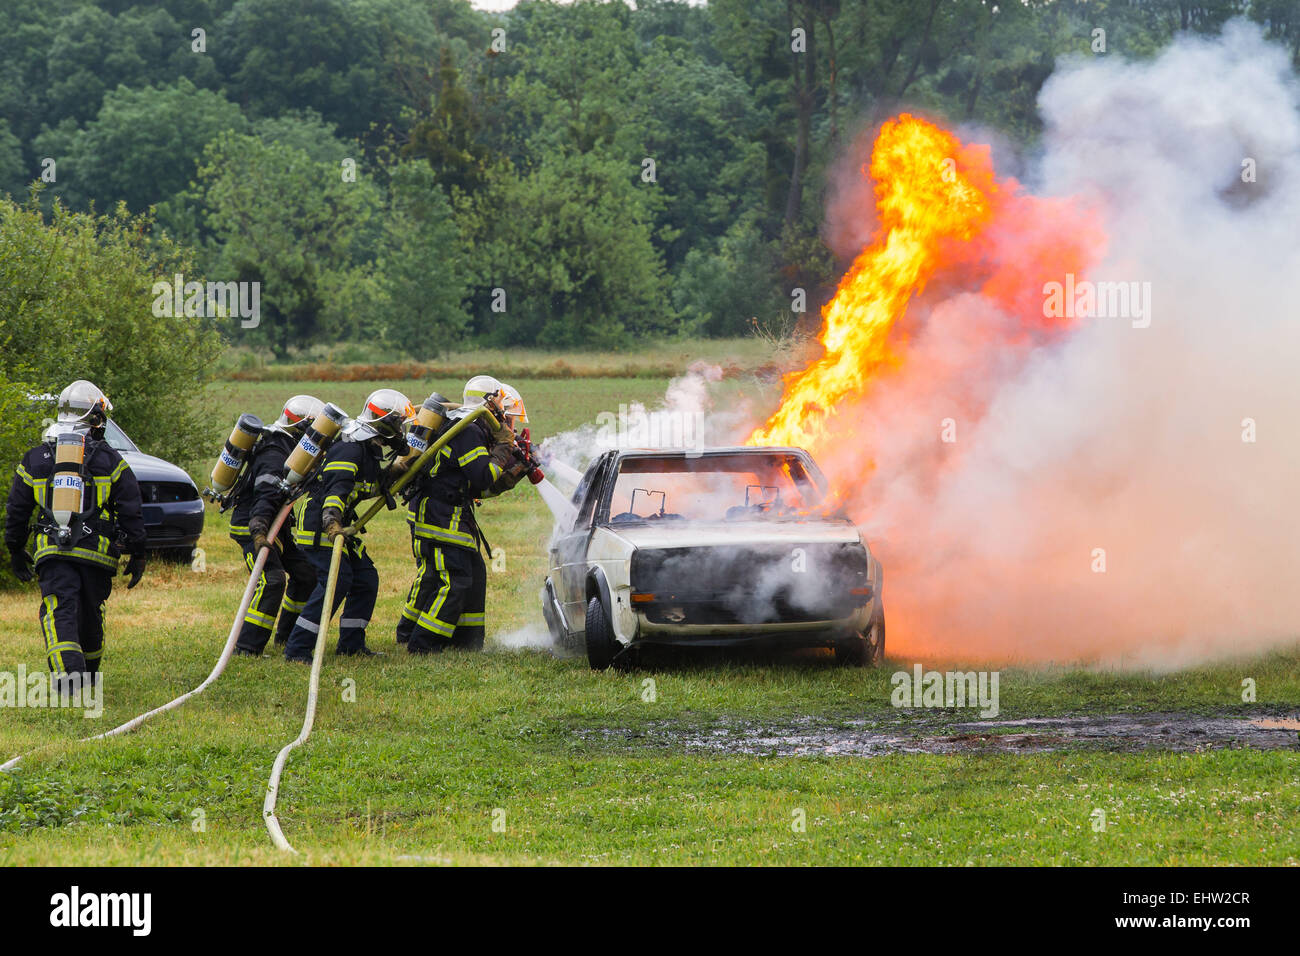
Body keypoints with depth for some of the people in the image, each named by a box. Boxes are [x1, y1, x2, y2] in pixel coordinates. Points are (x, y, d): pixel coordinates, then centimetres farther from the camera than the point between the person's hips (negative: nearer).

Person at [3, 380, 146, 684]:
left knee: (60, 616, -10)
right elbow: (131, 512, 3)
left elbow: (16, 511, 13)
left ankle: (69, 675, -33)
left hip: (53, 555, -1)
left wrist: (15, 550, 24)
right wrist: (136, 556, 11)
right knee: (90, 617, 18)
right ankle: (89, 677, 35)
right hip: (97, 554, 1)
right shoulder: (110, 461, 3)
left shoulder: (35, 459, 8)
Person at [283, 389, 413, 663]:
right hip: (319, 525, -10)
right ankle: (297, 649, -19)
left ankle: (351, 643, 21)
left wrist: (391, 473, 12)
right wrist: (332, 523, -47)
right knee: (336, 581, -19)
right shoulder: (349, 449, -19)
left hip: (339, 526, 10)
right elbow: (336, 488, -33)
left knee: (366, 579, 10)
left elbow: (369, 486, 28)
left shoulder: (369, 449, 14)